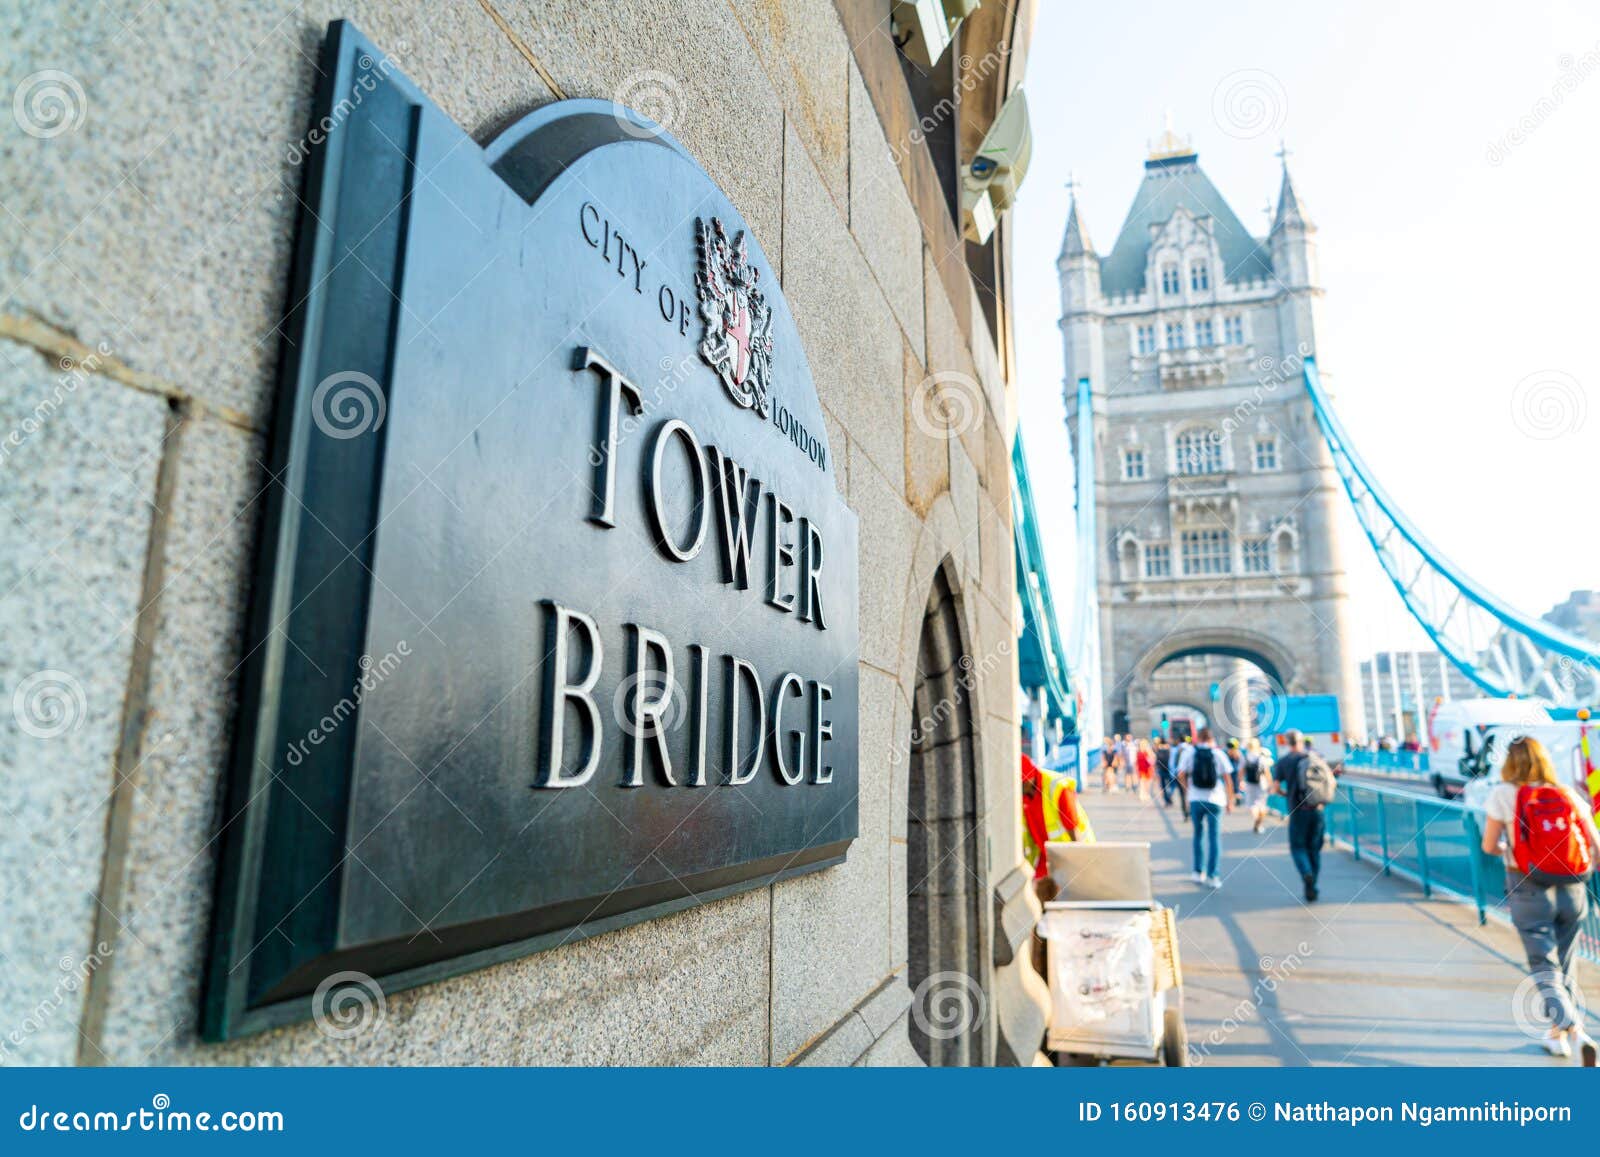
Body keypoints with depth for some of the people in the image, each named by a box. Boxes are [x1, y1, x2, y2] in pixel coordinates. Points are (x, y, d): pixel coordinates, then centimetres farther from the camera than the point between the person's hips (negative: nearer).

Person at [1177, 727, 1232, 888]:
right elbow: (1227, 779, -2)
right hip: (1214, 800, -1)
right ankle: (1212, 875, -2)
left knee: (1198, 835, 15)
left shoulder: (1190, 752, 0)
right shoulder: (1219, 754, -1)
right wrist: (1230, 801, 5)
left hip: (1195, 800, 1)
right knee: (1214, 837, 2)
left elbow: (1181, 775, -1)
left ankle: (1198, 872, 19)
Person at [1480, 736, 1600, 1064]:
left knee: (1544, 969, 2)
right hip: (1572, 890, 4)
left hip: (1529, 891, -4)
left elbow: (1489, 846, -3)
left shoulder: (1504, 794, -6)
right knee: (1564, 966, 20)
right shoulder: (1569, 795, 2)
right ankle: (1557, 1033, 30)